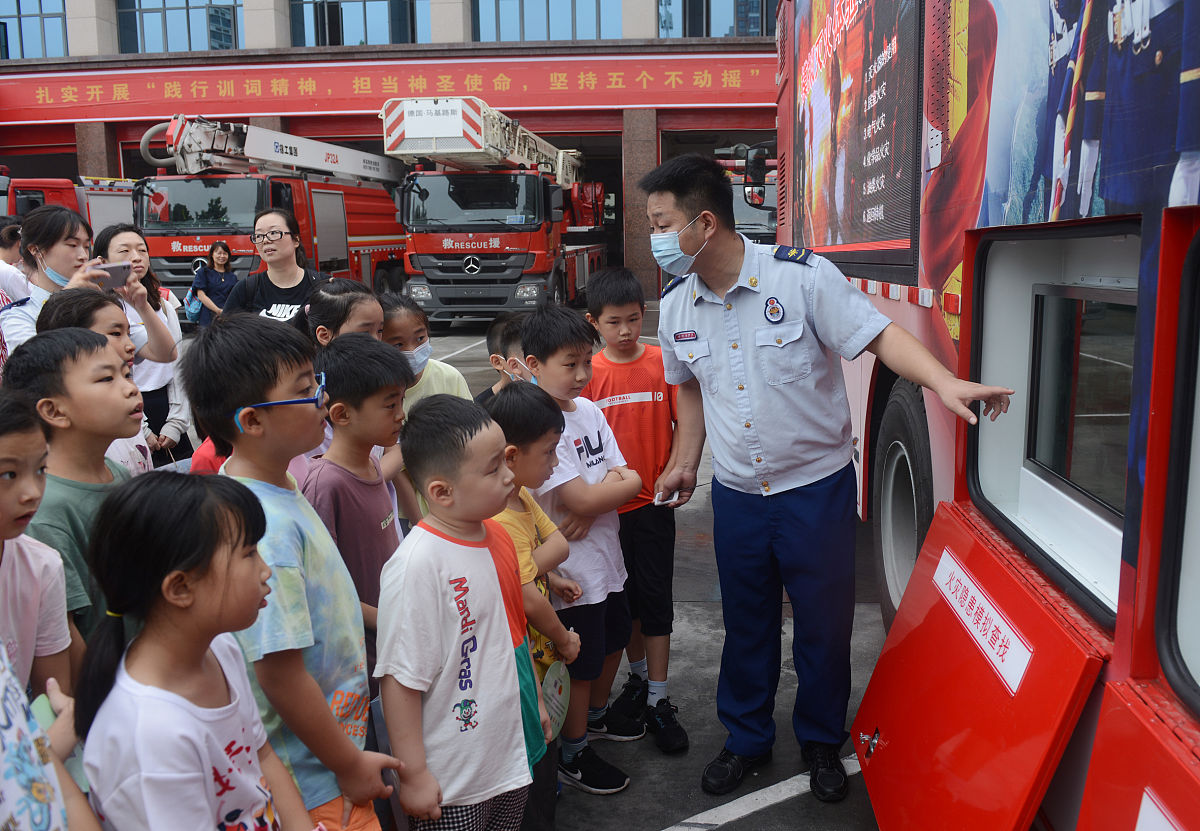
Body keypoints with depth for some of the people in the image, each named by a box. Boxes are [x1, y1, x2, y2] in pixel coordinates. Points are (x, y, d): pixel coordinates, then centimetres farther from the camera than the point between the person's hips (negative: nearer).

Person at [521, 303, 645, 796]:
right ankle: (573, 755, 30)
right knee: (582, 664, 8)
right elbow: (582, 499, -26)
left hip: (606, 555, 8)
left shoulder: (589, 410, 3)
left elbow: (627, 478, -1)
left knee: (612, 641, 25)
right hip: (571, 569, -8)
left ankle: (597, 715, 51)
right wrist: (620, 483, -9)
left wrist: (594, 502, -19)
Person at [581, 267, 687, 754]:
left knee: (655, 598, 3)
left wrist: (671, 472, -14)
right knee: (623, 596, 16)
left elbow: (682, 423, -1)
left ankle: (658, 702, 13)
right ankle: (639, 676, 36)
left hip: (651, 502, -1)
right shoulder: (589, 372, -3)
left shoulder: (663, 362, -4)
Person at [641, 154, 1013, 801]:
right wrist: (685, 462, 12)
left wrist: (945, 382, -31)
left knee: (824, 624, 11)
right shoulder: (675, 306, -1)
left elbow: (878, 334, -16)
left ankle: (822, 741, 36)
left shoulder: (801, 275, -18)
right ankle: (746, 739, 38)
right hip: (737, 494, 4)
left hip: (816, 487, -3)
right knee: (746, 625, 16)